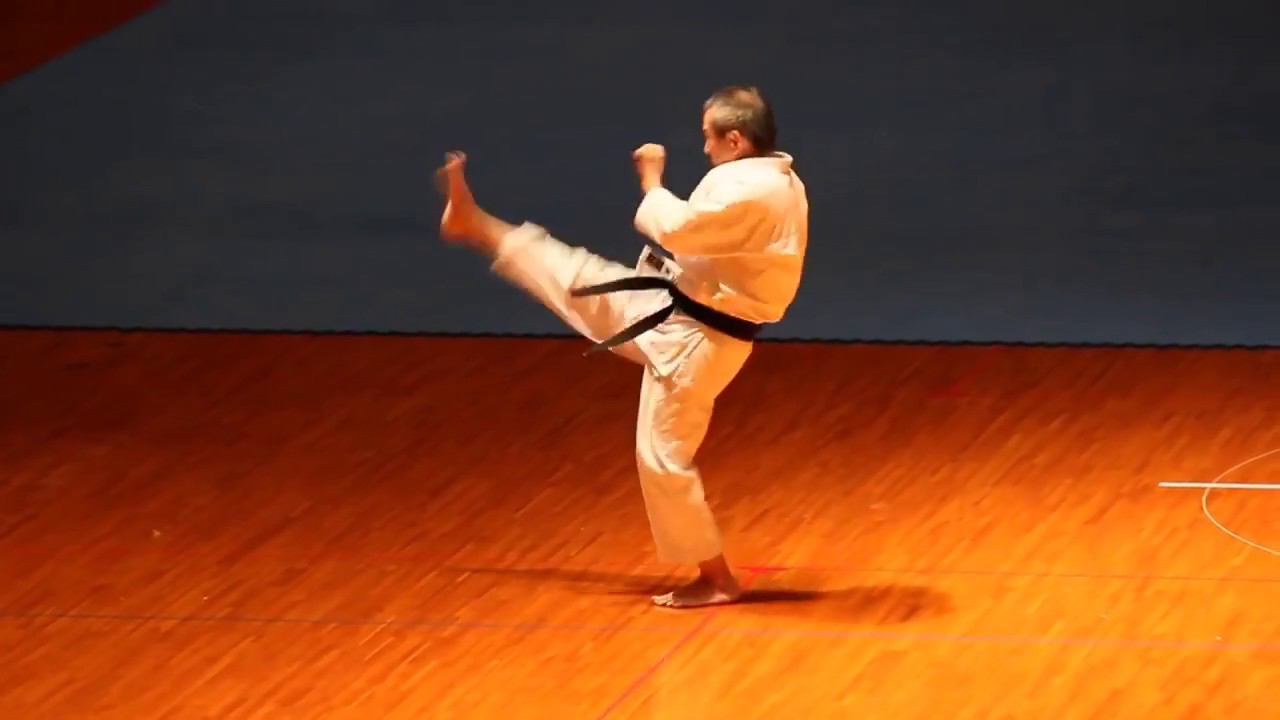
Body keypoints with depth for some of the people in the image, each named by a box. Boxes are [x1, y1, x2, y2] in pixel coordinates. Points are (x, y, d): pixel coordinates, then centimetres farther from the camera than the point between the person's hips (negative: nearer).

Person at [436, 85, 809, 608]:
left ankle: (716, 580, 11)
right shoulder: (775, 182, 5)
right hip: (680, 309, 9)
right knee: (575, 280, 19)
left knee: (664, 455, 0)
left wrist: (652, 180, -15)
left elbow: (676, 229, -32)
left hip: (696, 338, -9)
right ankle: (473, 225, 35)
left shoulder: (754, 192, -29)